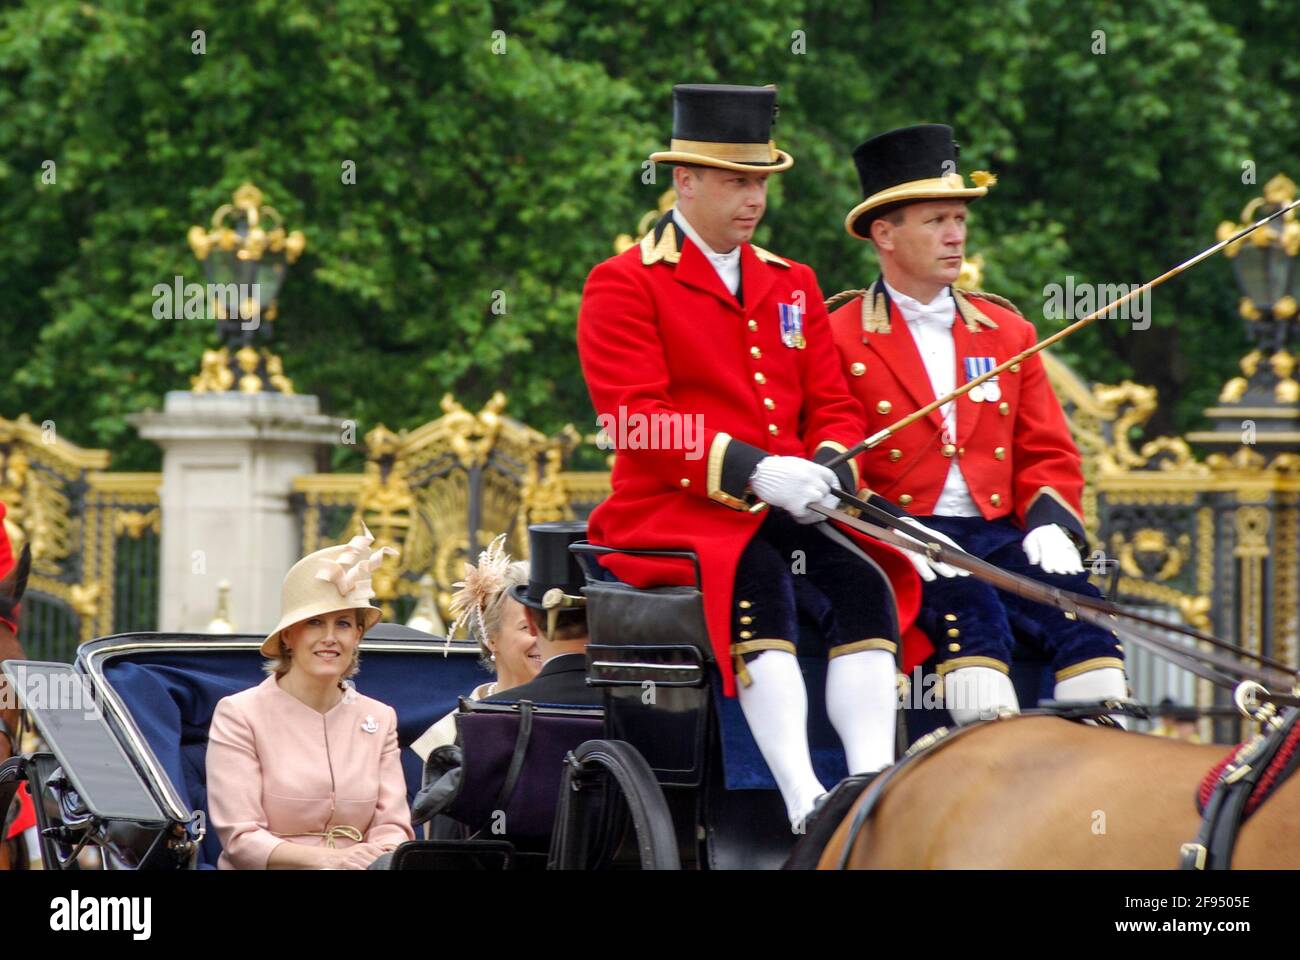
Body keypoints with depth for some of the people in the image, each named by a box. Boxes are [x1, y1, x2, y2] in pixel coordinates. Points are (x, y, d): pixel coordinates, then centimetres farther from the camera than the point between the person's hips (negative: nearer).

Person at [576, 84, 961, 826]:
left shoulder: (793, 285, 19)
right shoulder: (623, 286, -1)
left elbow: (835, 405, 16)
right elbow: (637, 423, -12)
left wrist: (827, 470, -9)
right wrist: (753, 471, -23)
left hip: (786, 511, 6)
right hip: (673, 514, -6)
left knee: (865, 585, -23)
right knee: (759, 584, -35)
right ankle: (805, 802, -43)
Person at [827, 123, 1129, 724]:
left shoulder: (1007, 332, 19)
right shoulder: (837, 339, 4)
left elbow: (1048, 453, 18)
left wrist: (1051, 524, -3)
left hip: (998, 533, 5)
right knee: (970, 608, -34)